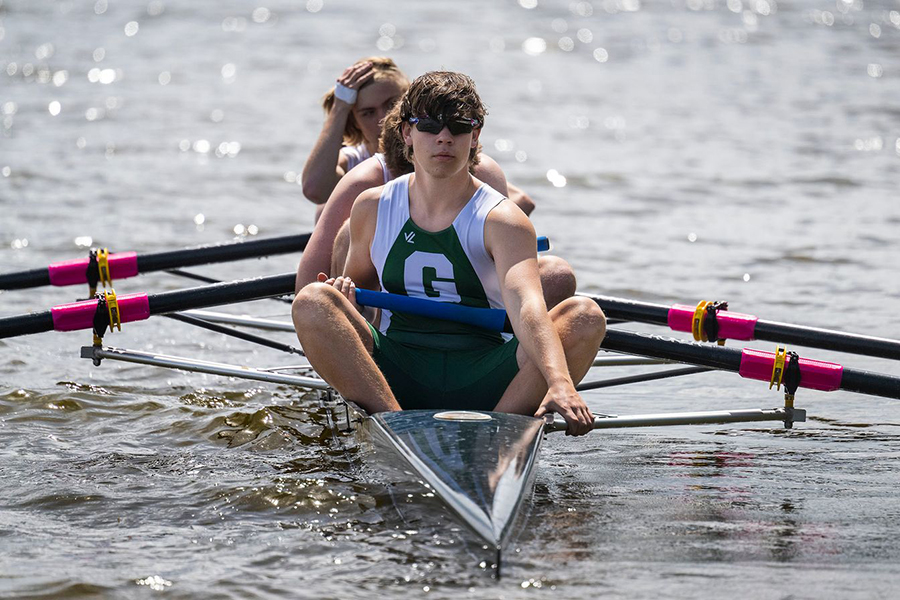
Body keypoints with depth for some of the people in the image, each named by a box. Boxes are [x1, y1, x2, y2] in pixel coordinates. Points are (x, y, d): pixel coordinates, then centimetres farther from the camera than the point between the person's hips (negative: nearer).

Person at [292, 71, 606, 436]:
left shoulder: (503, 221, -4)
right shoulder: (372, 209, 8)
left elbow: (527, 308, -21)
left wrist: (559, 382, -40)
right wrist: (346, 296, -5)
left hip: (484, 384, -2)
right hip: (396, 383, 2)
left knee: (585, 316, -23)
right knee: (312, 302, -22)